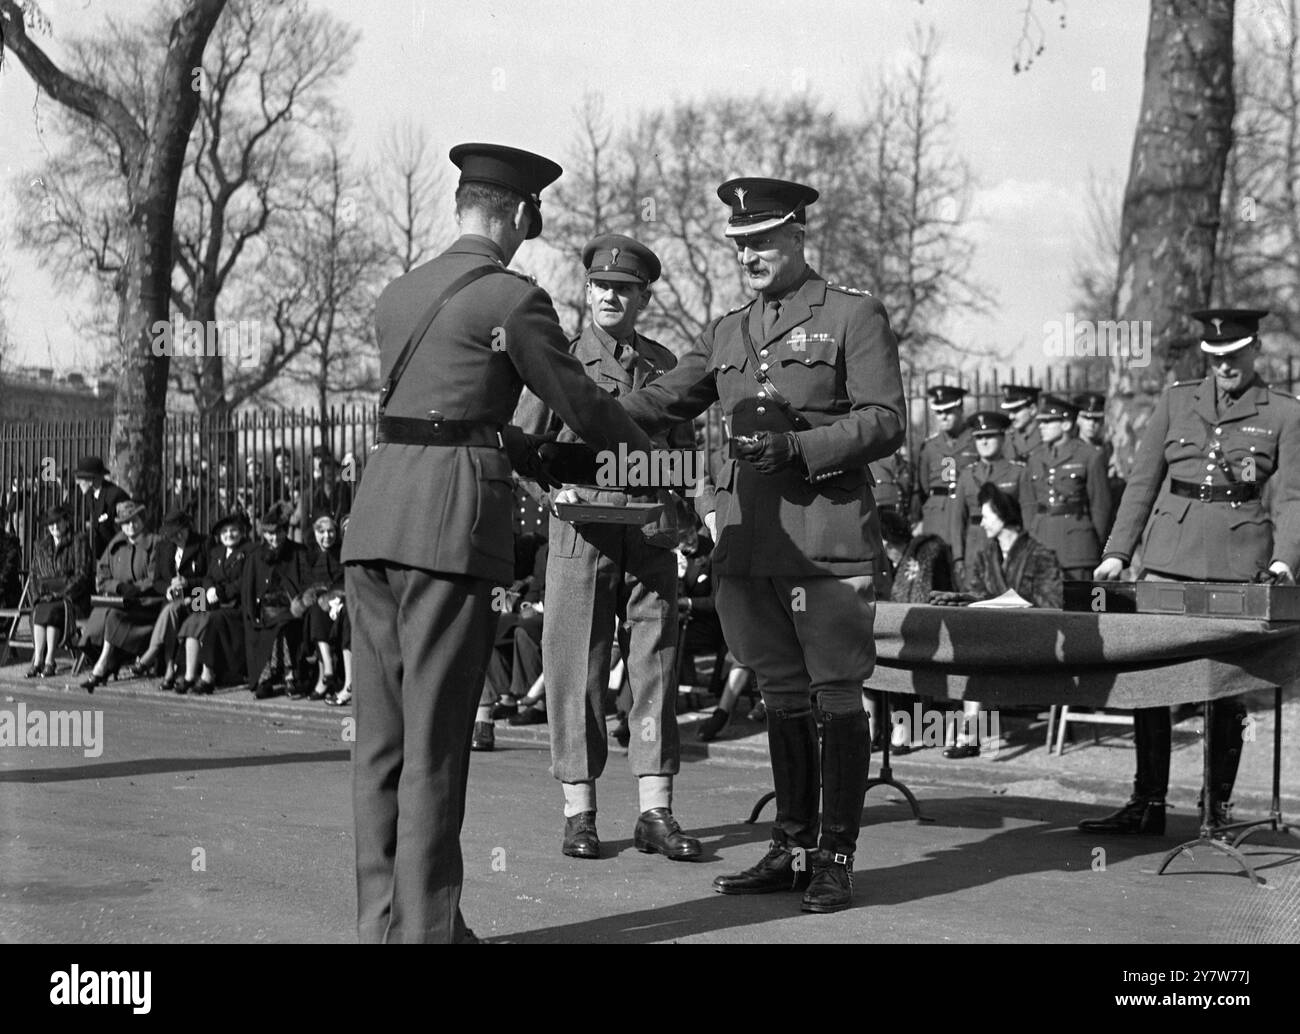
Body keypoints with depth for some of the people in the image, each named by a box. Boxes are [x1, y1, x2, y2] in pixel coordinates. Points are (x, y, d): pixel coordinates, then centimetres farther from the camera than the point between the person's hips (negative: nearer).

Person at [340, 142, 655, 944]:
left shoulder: (398, 296, 18)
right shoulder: (513, 299, -4)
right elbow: (580, 404, 4)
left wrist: (542, 464, 35)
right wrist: (643, 447, 24)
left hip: (375, 514, 7)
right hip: (454, 517, -7)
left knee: (381, 731, 10)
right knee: (436, 738, -3)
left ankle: (381, 918, 14)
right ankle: (427, 926, 2)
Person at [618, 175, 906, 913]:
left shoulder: (855, 317, 1)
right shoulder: (728, 333, 17)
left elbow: (886, 423, -6)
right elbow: (661, 402, 16)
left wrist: (799, 447, -18)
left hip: (829, 539, -5)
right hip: (750, 541, 5)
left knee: (836, 696, -1)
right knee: (783, 698, 11)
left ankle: (836, 858, 6)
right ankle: (793, 850, 19)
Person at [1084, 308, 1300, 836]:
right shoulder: (1175, 399, 12)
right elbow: (1142, 481, 12)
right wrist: (1117, 552, 5)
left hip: (1239, 559, -2)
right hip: (1170, 550, 2)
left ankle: (1217, 807, 11)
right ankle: (1147, 805, 3)